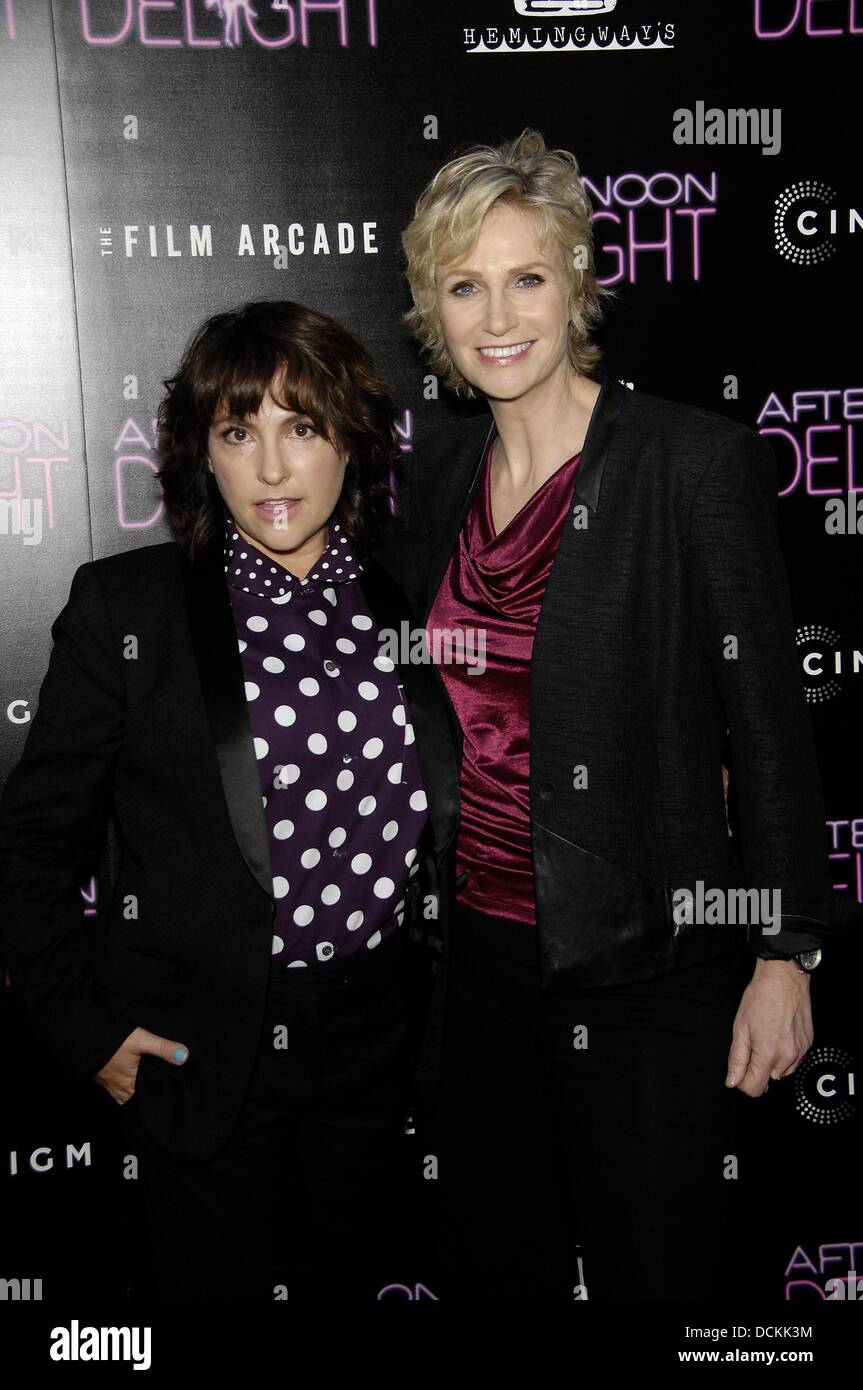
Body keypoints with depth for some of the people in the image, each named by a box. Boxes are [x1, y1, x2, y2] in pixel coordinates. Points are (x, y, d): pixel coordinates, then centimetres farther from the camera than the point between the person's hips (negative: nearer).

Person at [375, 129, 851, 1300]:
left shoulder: (697, 460, -13)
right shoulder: (438, 473, 5)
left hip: (647, 971, -5)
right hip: (478, 953, 6)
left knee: (652, 1277, 10)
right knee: (490, 1270, 20)